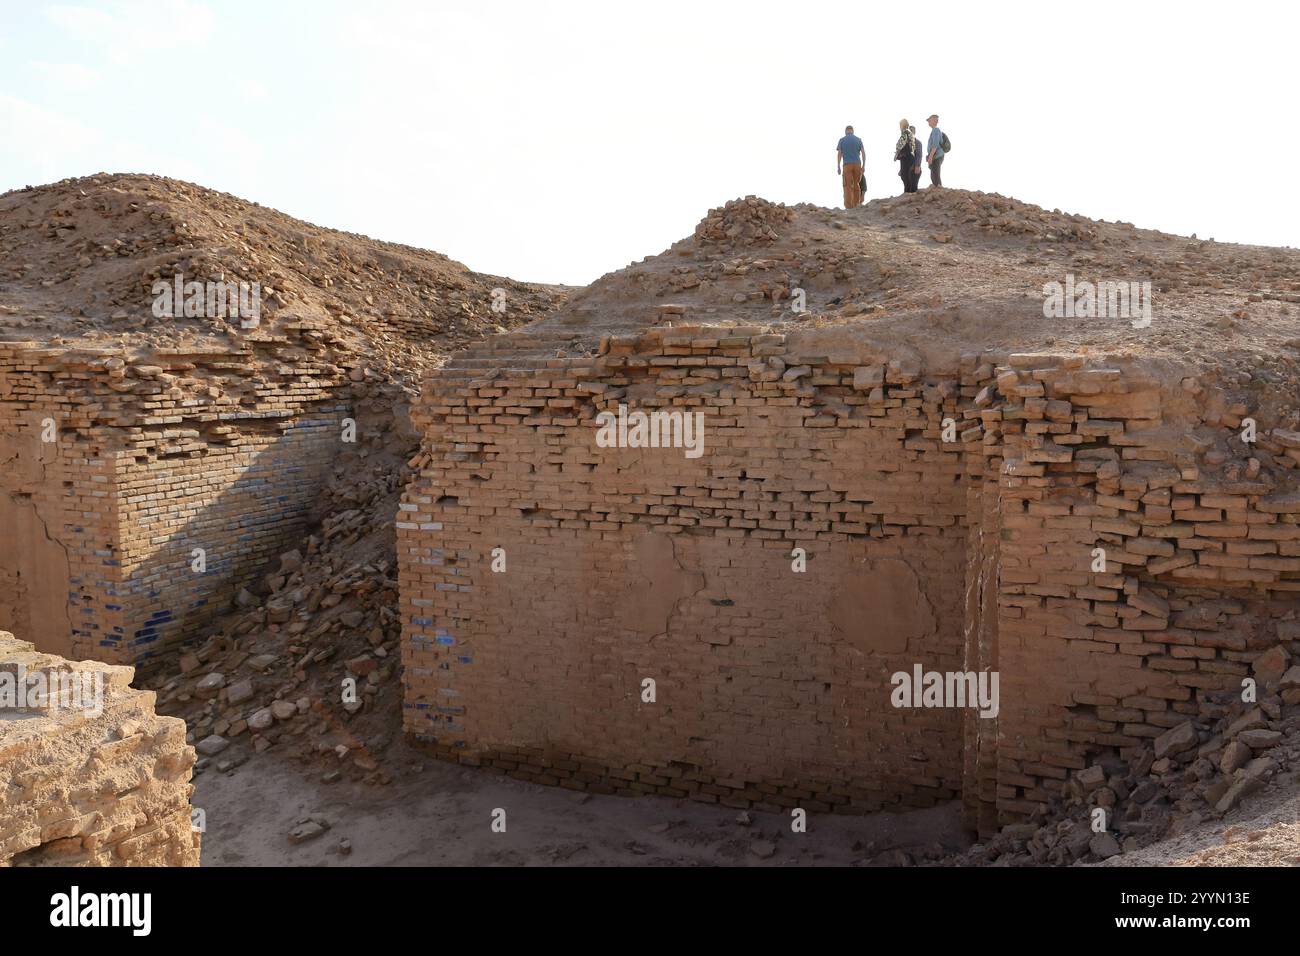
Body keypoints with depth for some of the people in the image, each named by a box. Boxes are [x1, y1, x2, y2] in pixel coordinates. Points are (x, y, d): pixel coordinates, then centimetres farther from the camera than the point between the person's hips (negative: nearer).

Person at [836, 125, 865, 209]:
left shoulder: (842, 140, 4)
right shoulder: (858, 140, 9)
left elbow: (839, 154, -3)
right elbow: (863, 153, 1)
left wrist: (838, 167, -1)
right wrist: (863, 166, 5)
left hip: (847, 165, -2)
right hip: (857, 164, 2)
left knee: (848, 186, -2)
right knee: (856, 184, 14)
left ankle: (849, 206, -9)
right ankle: (856, 204, 12)